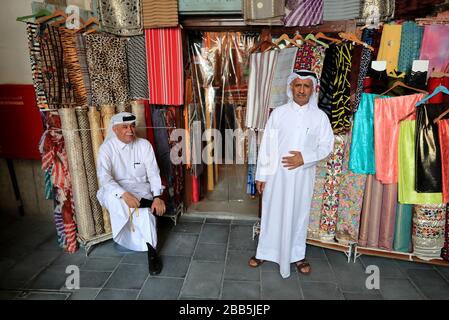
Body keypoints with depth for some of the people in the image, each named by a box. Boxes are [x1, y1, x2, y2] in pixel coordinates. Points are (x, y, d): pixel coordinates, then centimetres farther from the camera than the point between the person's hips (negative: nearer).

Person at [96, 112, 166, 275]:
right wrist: (124, 194, -36)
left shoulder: (144, 144, 0)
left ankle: (151, 251, -19)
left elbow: (153, 173, -3)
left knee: (144, 208, -32)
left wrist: (157, 196, -21)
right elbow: (104, 176, -19)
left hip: (141, 188, 1)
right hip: (117, 189, 0)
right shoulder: (107, 148, -5)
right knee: (112, 197, -37)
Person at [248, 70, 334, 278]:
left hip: (303, 176, 1)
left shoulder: (320, 116, -2)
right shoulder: (278, 113, -3)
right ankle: (265, 251, 30)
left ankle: (297, 255, 33)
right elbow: (266, 145, -3)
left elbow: (327, 145, 1)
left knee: (299, 214, 13)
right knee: (272, 212, 11)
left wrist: (305, 158, -16)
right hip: (277, 174, 0)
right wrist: (261, 175, -3)